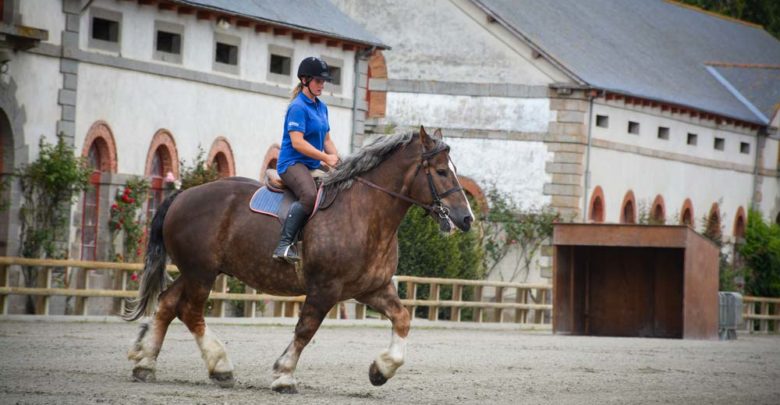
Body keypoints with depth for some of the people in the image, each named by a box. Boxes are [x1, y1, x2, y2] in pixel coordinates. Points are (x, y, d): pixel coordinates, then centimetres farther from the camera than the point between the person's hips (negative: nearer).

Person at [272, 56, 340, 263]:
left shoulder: (321, 107, 17)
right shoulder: (298, 107, -11)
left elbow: (326, 140, 21)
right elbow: (297, 142, -19)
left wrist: (337, 159, 2)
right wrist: (326, 158, -20)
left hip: (313, 165, 10)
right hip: (293, 163, -10)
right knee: (309, 196, -35)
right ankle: (284, 244, -36)